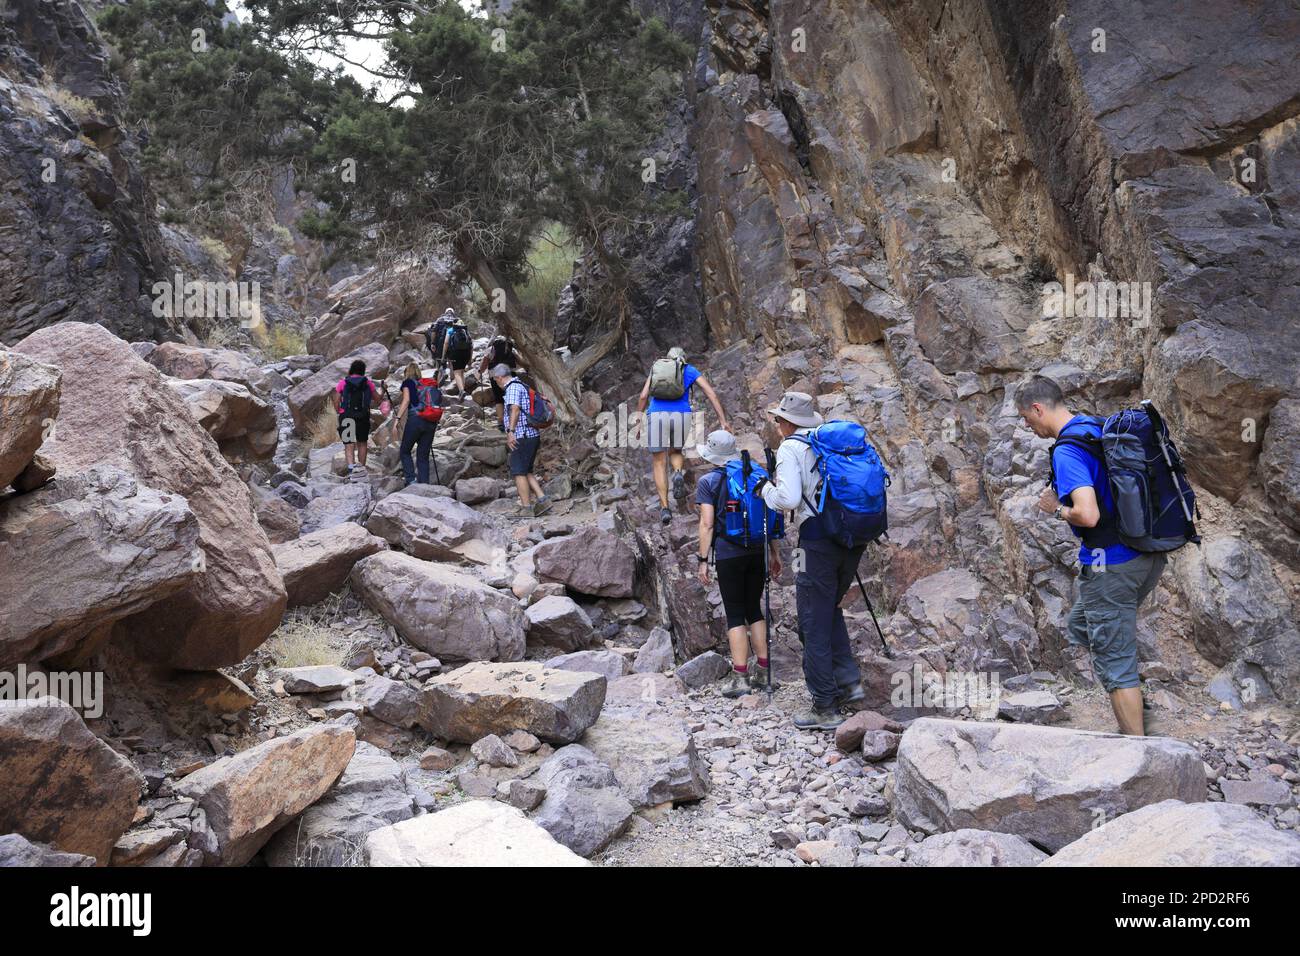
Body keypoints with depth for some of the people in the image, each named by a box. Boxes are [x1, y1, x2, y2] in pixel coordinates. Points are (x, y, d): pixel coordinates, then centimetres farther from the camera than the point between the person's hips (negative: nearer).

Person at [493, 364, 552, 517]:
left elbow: (515, 409, -22)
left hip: (522, 437, -10)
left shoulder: (513, 387, -8)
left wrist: (511, 431, -28)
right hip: (534, 435, 10)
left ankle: (526, 509, -7)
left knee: (519, 472, -6)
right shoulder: (522, 386, 21)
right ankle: (542, 500, 4)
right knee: (526, 471, 14)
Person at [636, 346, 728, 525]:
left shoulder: (657, 369, 22)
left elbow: (643, 396, 13)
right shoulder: (690, 370, 19)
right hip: (681, 416, 0)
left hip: (657, 416, 0)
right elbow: (711, 393, 8)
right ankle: (679, 473, -8)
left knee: (660, 464, 9)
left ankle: (664, 507, -6)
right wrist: (723, 420, 6)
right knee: (676, 452, 27)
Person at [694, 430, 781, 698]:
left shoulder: (708, 482, -2)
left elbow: (707, 523, -9)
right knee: (754, 609, 14)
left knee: (734, 613, 1)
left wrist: (703, 559, -5)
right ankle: (763, 671, 14)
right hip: (758, 551, 4)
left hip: (729, 553, -4)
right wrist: (774, 551, 13)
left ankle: (739, 676, -1)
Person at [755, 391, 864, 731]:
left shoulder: (790, 448, -4)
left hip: (818, 538, -7)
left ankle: (825, 708, 5)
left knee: (814, 625, 1)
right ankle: (848, 681, 18)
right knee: (831, 608, 25)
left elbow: (788, 500, -16)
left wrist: (767, 489, 4)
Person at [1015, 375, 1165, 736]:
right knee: (1079, 629, 24)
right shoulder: (1101, 428, 9)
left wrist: (1057, 509, -9)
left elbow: (1088, 515, -30)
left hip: (1111, 566, -10)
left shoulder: (1067, 450, -19)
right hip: (1149, 556, 10)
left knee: (1115, 663, 1)